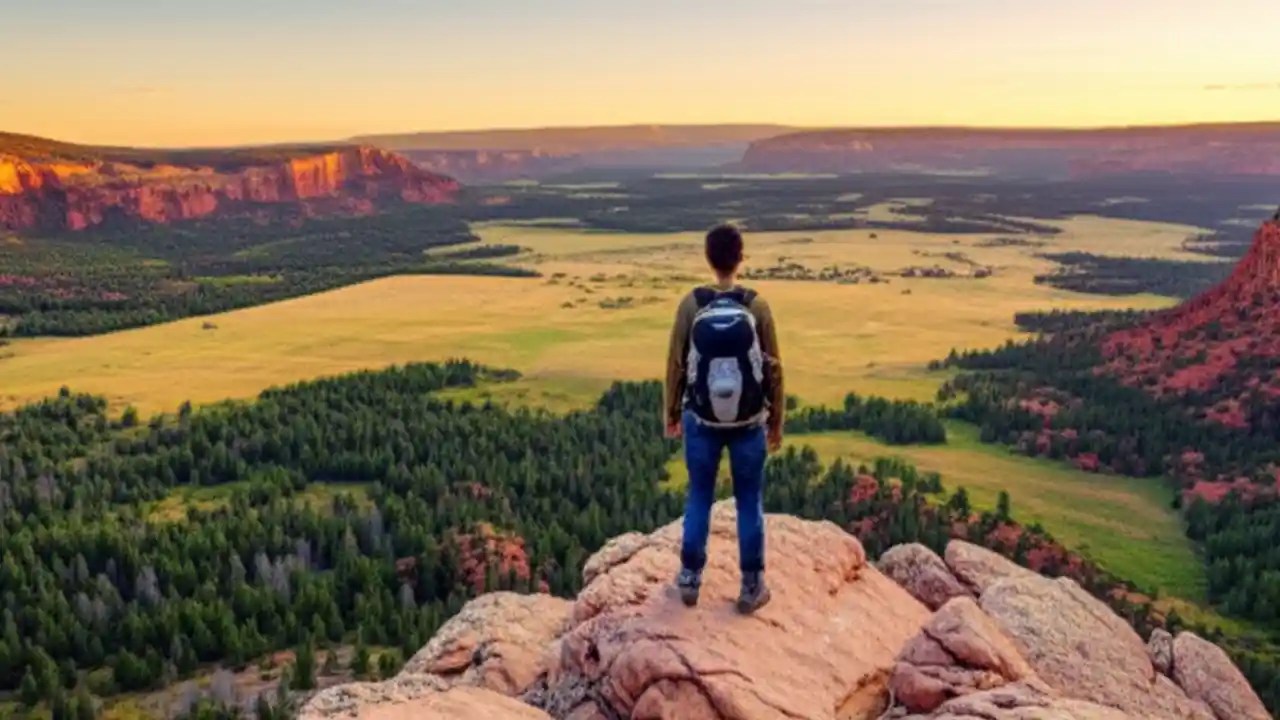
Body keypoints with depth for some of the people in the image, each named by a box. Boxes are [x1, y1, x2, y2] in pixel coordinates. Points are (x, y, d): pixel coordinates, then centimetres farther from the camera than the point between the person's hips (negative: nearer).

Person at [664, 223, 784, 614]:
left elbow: (676, 364, -3)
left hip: (701, 420, 1)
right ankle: (751, 587, 20)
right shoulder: (756, 306, -9)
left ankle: (690, 578, 25)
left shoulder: (691, 304, -8)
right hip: (749, 421, 0)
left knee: (699, 498, 16)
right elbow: (773, 368, -4)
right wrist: (776, 421, 8)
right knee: (749, 502, 11)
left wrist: (671, 413, 11)